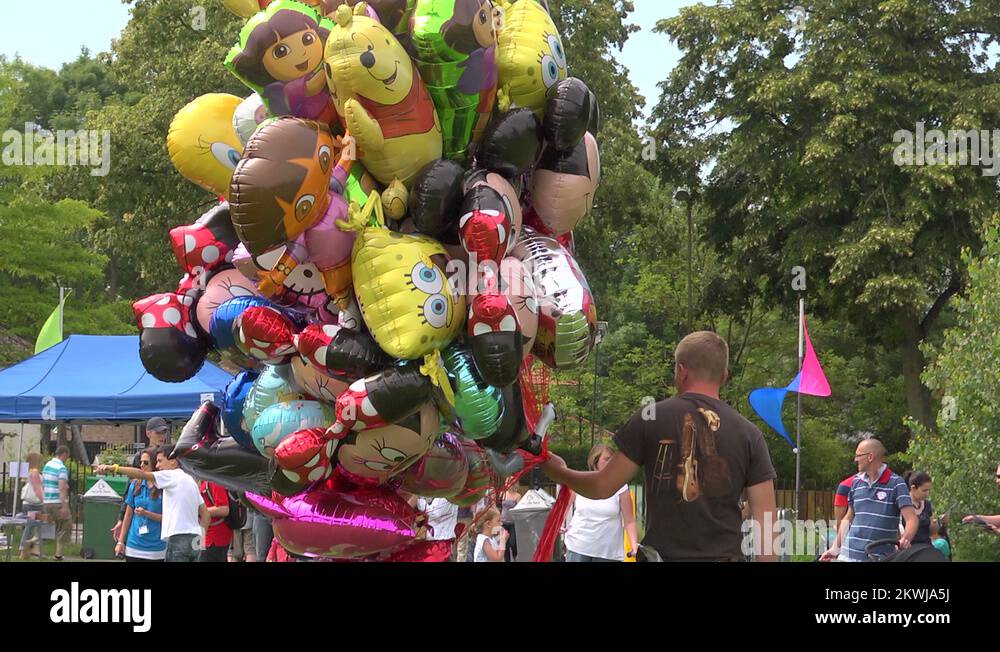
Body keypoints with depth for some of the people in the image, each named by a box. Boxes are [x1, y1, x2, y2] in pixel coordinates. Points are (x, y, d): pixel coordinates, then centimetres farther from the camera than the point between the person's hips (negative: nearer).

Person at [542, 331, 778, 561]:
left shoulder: (651, 418, 0)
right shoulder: (748, 434, 2)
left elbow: (602, 487, 4)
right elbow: (766, 521, -1)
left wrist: (556, 471, 22)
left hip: (663, 555, -1)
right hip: (725, 555, 1)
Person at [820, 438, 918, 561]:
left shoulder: (896, 483, -6)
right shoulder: (856, 482, 11)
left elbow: (911, 519, -13)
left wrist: (905, 539, -33)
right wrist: (835, 548, 20)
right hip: (850, 555, 4)